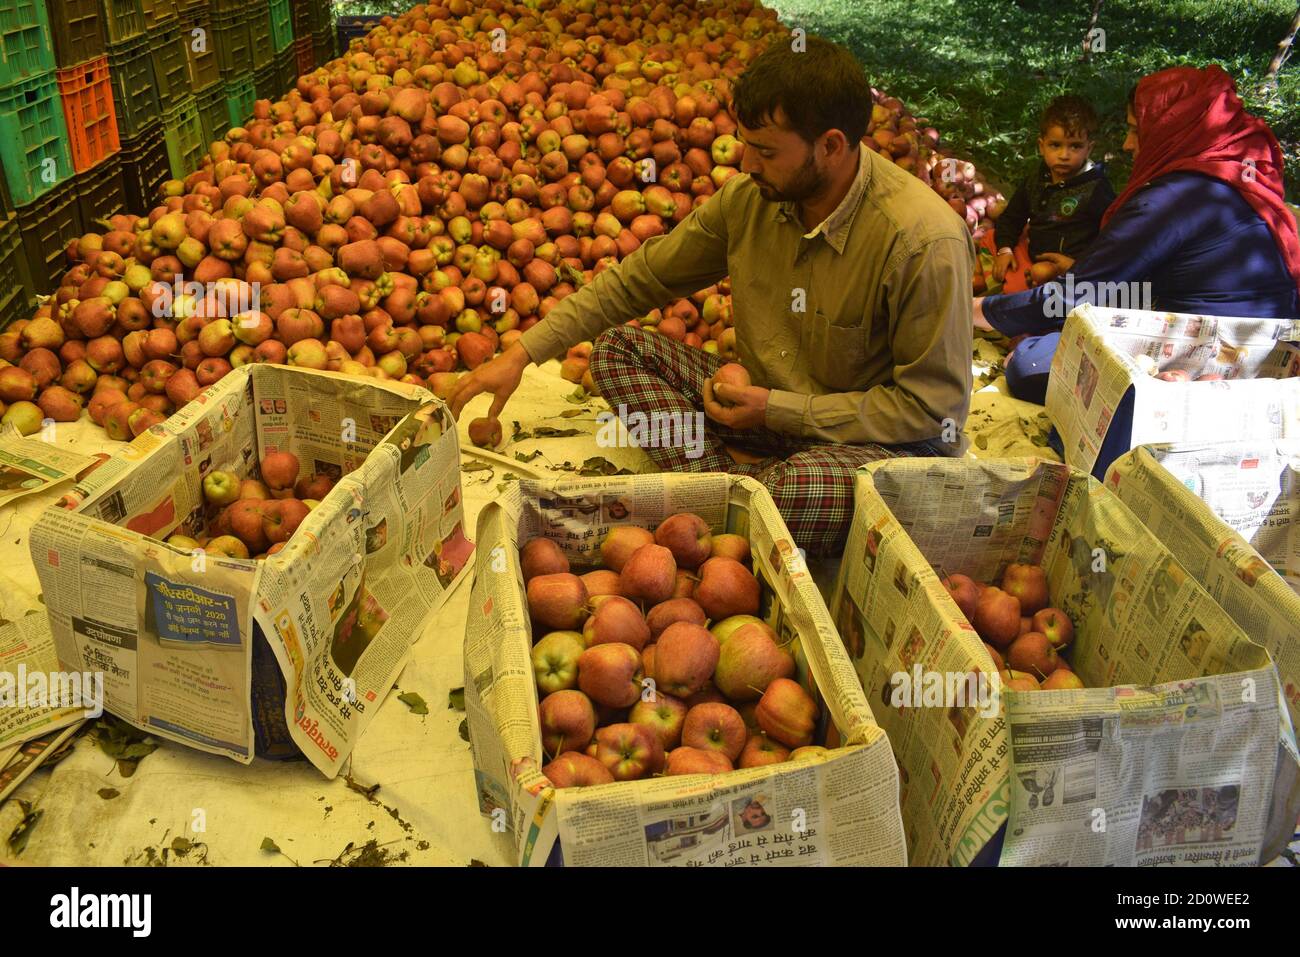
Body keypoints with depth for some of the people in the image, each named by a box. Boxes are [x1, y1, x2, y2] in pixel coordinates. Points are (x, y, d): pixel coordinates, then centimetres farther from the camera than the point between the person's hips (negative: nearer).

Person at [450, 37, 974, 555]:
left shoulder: (926, 243, -24)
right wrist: (523, 353, -1)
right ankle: (730, 474, -22)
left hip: (886, 439, -6)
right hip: (769, 404, 6)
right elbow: (638, 278, 4)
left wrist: (779, 410, -21)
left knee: (798, 491, -42)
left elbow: (934, 406, -19)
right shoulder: (749, 195, -7)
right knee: (616, 348, -5)